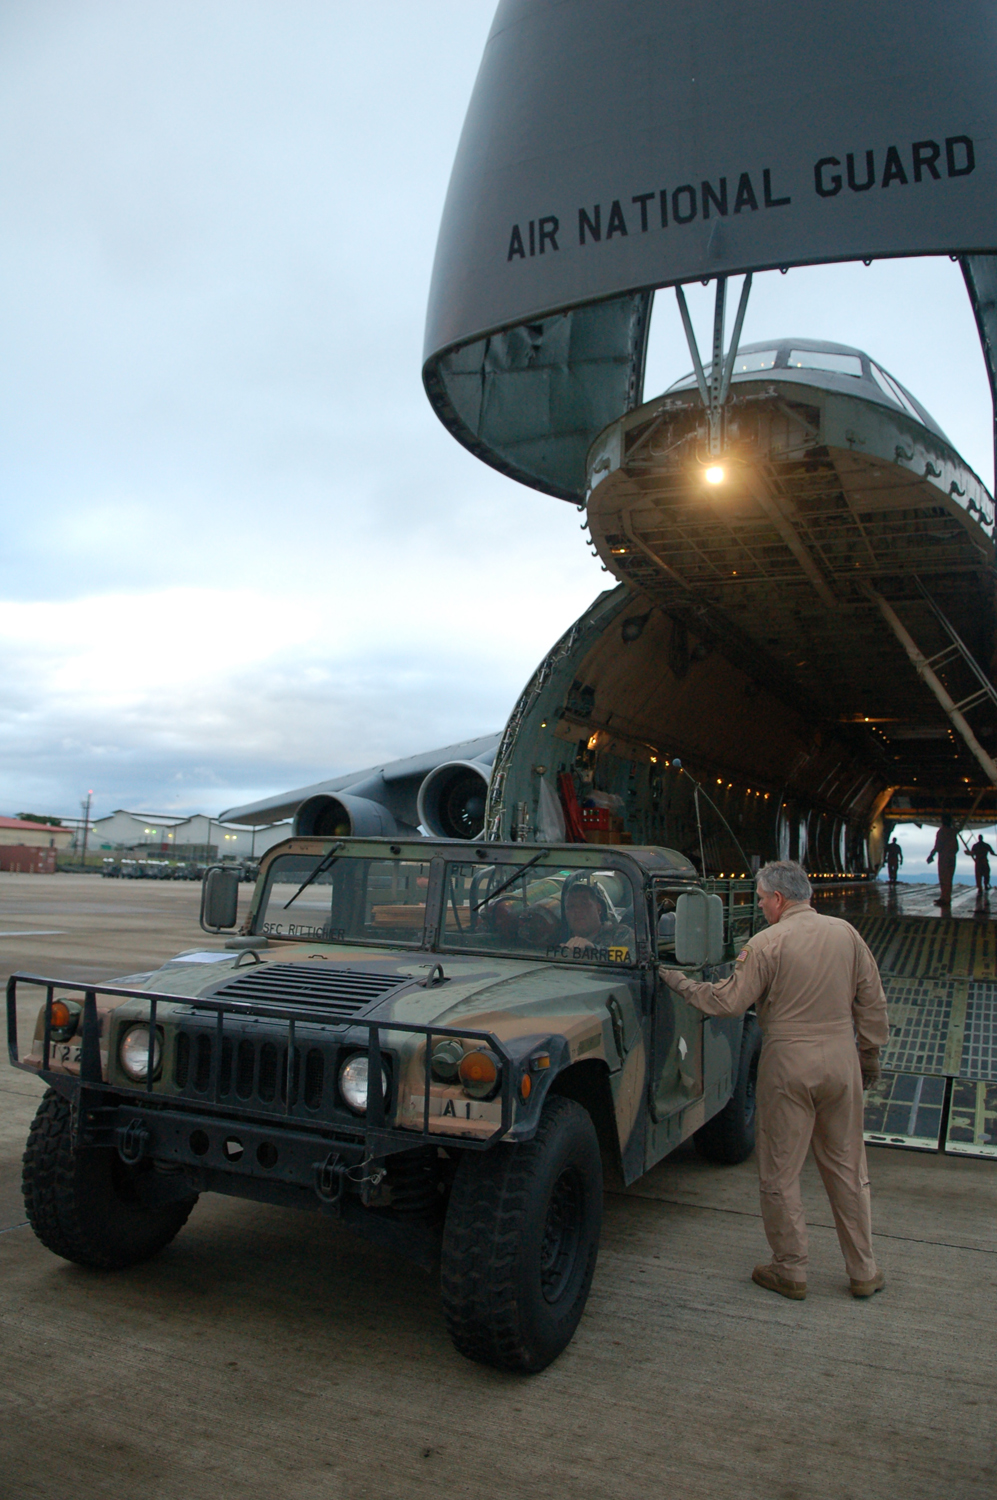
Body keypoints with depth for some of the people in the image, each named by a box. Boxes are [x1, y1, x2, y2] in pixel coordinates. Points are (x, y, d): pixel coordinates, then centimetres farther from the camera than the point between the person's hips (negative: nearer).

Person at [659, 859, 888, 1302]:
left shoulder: (767, 943, -12)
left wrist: (680, 983, 1)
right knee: (847, 1168, 16)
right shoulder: (845, 933, 3)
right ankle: (863, 1272, 25)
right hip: (841, 1060, 5)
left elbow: (728, 1002, -12)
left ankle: (790, 1272, 18)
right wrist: (870, 1055, 18)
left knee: (780, 1173, 9)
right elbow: (872, 1003, 8)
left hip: (788, 1063, -5)